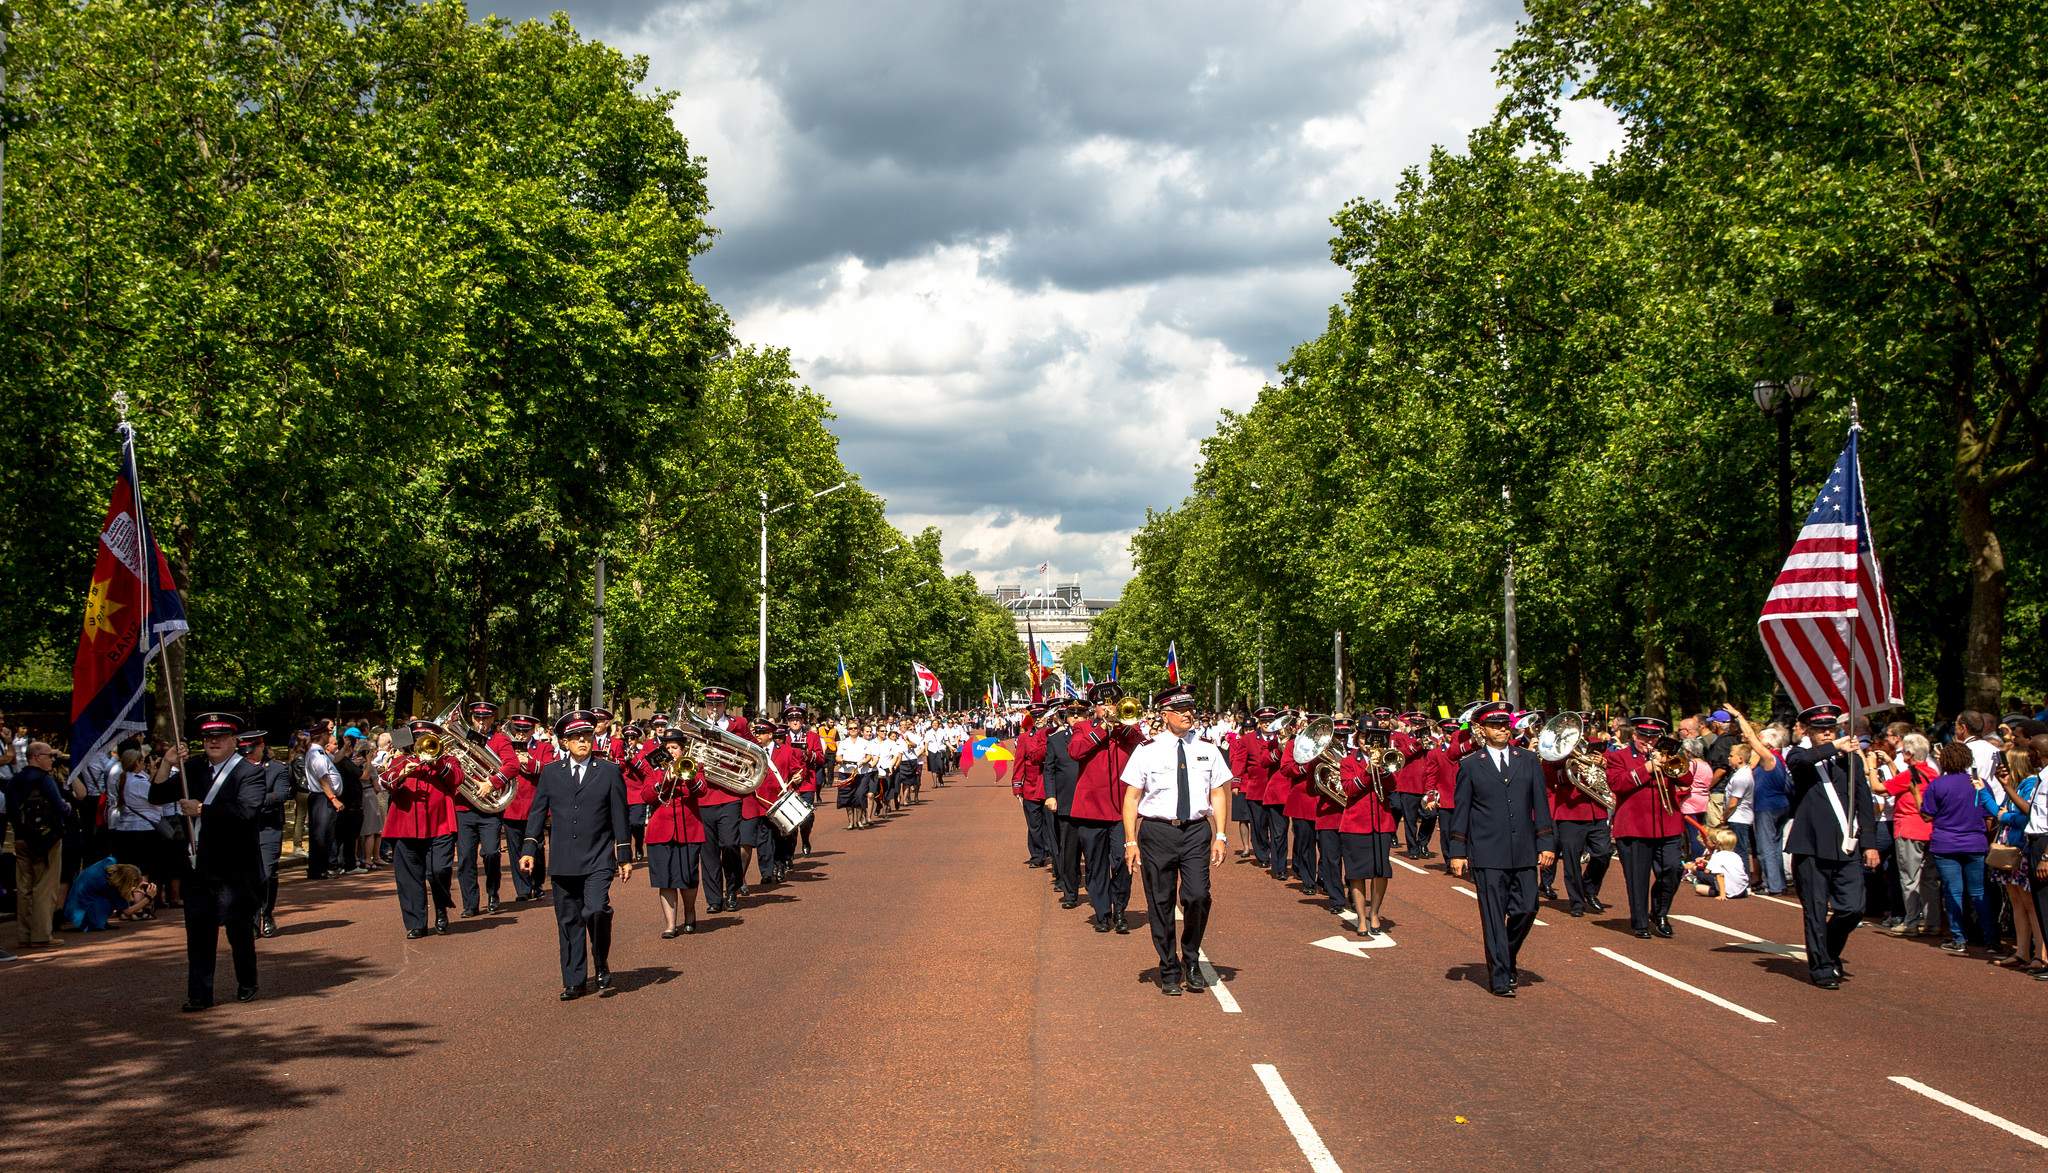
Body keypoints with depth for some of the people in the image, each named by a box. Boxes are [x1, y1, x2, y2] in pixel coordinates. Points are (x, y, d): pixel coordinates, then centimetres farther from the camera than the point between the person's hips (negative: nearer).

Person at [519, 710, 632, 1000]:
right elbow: (537, 812, 11)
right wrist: (529, 849, 1)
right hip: (563, 862, 2)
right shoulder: (550, 772, 8)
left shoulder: (609, 772, 4)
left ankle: (602, 964, 2)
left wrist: (625, 857, 3)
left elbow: (619, 817, 5)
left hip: (598, 859, -2)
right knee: (569, 922, 5)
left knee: (596, 910, -20)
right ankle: (574, 982, 14)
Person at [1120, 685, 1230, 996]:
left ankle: (1191, 961, 11)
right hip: (1157, 832, -1)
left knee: (1197, 897, -13)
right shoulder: (1146, 751, 0)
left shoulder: (1207, 750, 8)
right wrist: (1131, 842, -5)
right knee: (1161, 903, 5)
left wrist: (1220, 836, 3)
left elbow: (1218, 795, 11)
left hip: (1196, 830, 1)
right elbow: (1131, 797, 1)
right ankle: (1169, 970, 20)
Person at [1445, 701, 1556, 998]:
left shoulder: (1528, 760, 9)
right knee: (1493, 916, -1)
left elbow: (1540, 804, 9)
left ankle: (1508, 955, 27)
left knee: (1526, 909, 0)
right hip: (1487, 854, -3)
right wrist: (1457, 852, -1)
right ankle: (1500, 978, 5)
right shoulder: (1470, 765, 2)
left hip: (1523, 851, 3)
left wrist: (1546, 843, 2)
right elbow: (1460, 811, 3)